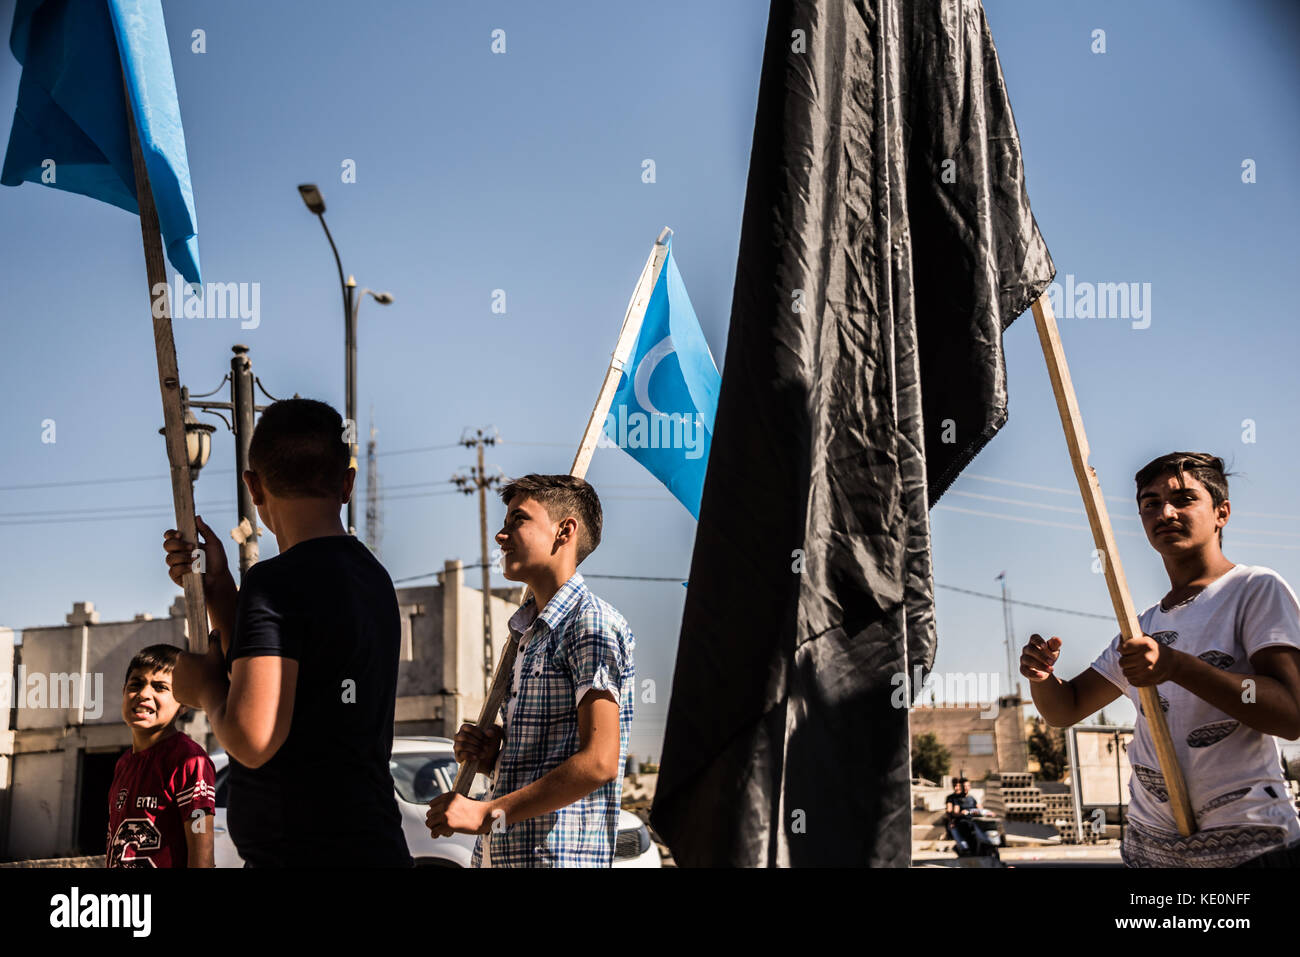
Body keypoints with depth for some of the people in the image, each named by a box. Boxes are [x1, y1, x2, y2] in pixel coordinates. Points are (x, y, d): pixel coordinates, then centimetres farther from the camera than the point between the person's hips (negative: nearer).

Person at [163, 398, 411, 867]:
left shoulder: (278, 582, -16)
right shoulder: (372, 575, 11)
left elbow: (253, 741, -25)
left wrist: (205, 686, -5)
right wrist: (218, 586, 10)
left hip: (301, 854, -9)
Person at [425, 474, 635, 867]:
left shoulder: (592, 623, -10)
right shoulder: (528, 632, 17)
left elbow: (598, 762, -19)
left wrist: (485, 813, -17)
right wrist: (488, 753, 3)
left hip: (560, 854, -8)